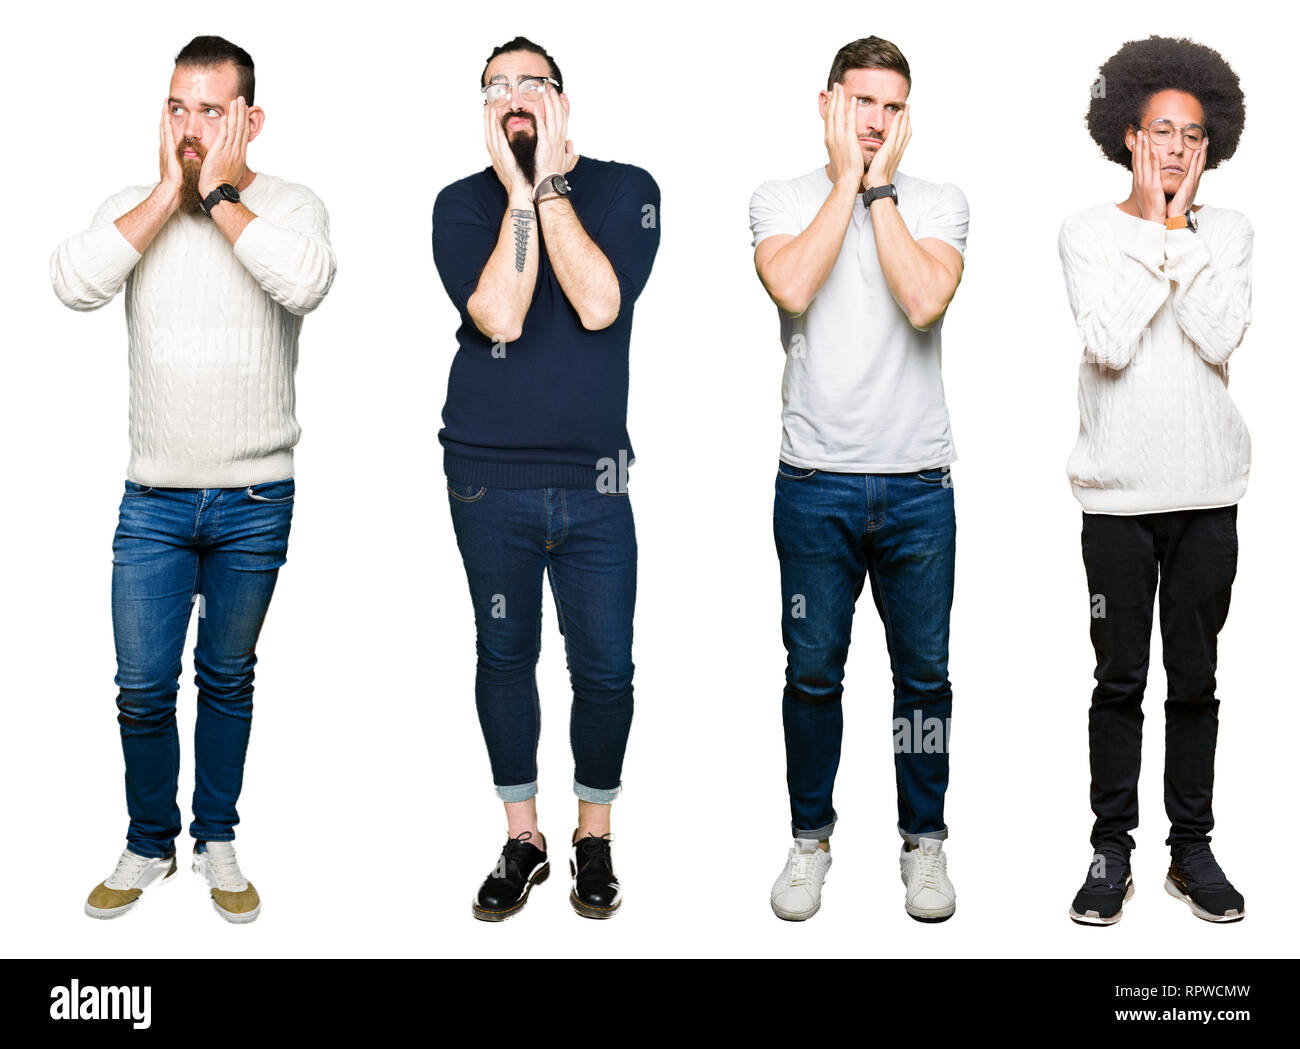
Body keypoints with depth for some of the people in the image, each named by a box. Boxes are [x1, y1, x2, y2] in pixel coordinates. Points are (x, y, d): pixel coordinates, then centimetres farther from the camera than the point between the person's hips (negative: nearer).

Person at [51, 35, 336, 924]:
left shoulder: (290, 207, -2)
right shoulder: (132, 208, 3)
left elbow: (304, 283, -25)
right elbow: (74, 284, -16)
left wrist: (219, 192, -16)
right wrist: (170, 192, -13)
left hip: (255, 500, -1)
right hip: (155, 497, 1)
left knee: (228, 679, 12)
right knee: (144, 686, 4)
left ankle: (217, 841, 29)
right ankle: (150, 844, 26)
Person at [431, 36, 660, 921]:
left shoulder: (625, 189, 0)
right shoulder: (463, 204, 2)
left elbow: (598, 304, -16)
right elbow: (499, 316, -15)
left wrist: (550, 185, -12)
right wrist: (519, 192, -13)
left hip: (594, 480, 0)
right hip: (489, 480, 1)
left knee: (605, 669, 4)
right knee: (506, 658, 10)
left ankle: (595, 838, 25)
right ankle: (522, 840, 27)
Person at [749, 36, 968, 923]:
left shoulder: (940, 202, 4)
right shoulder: (782, 200, 4)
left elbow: (924, 300, -15)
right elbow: (794, 289, -17)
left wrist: (881, 186, -8)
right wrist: (848, 180, -9)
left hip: (919, 483, 1)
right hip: (817, 482, 0)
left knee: (925, 673, 9)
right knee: (814, 672, 9)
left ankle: (924, 839, 26)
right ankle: (811, 835, 25)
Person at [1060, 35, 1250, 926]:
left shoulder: (1229, 231, 7)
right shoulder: (1090, 230, 1)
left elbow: (1219, 338, -10)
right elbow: (1109, 344, -14)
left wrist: (1178, 229, -8)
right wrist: (1155, 230, -10)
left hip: (1207, 491, 2)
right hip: (1118, 491, -2)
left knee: (1195, 679, 8)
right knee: (1120, 679, 4)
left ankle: (1193, 847, 20)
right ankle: (1111, 852, 14)